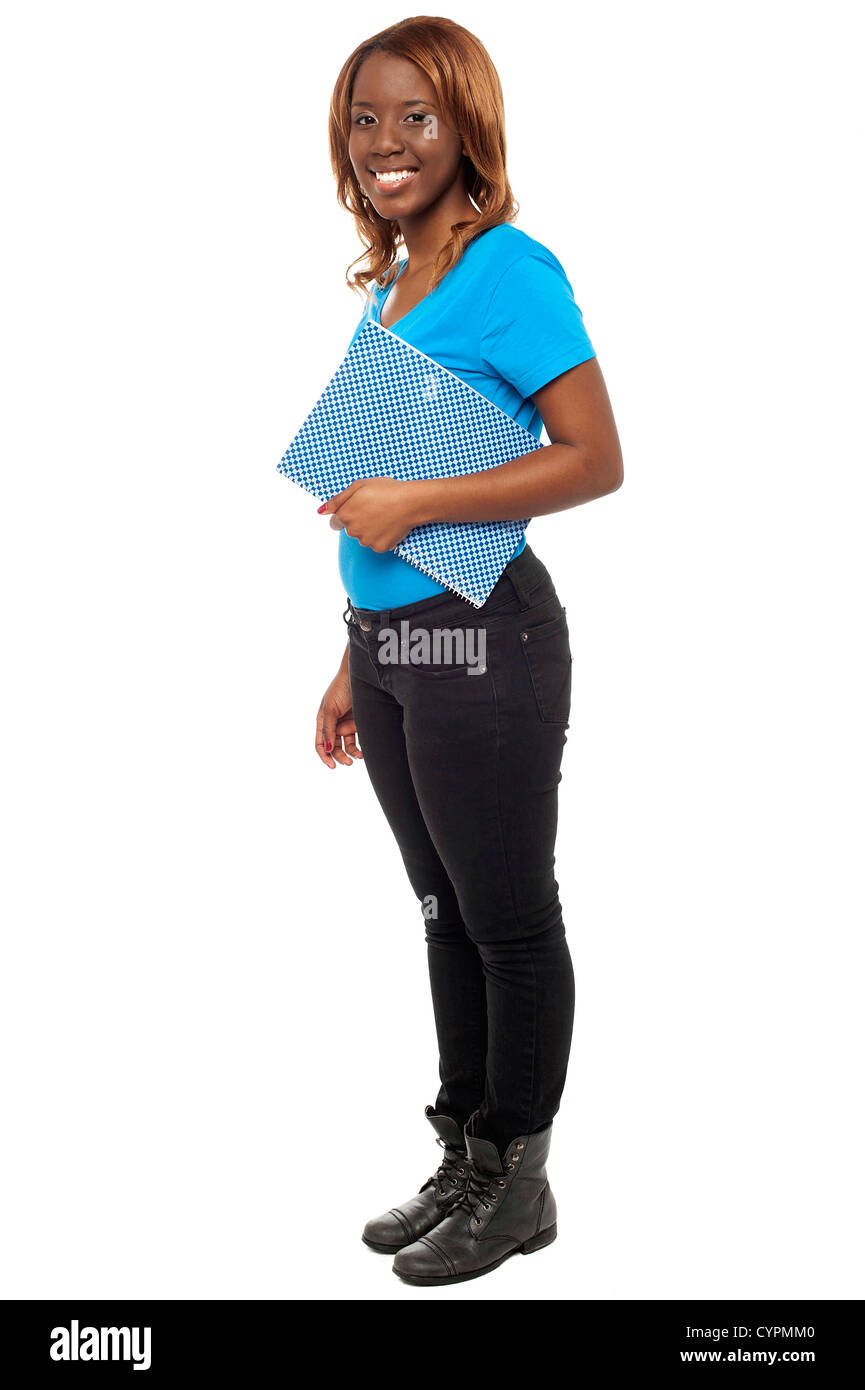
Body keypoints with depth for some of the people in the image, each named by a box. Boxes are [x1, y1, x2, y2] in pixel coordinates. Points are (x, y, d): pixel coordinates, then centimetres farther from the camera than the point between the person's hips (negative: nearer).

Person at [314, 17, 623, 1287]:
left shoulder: (510, 271, -10)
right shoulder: (389, 288, 14)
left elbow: (595, 459, -17)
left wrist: (413, 503, -18)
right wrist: (354, 665, 17)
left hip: (482, 640, -8)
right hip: (393, 642, 8)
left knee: (510, 920, 5)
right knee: (447, 913, 16)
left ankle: (519, 1185, 21)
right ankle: (464, 1163, 31)